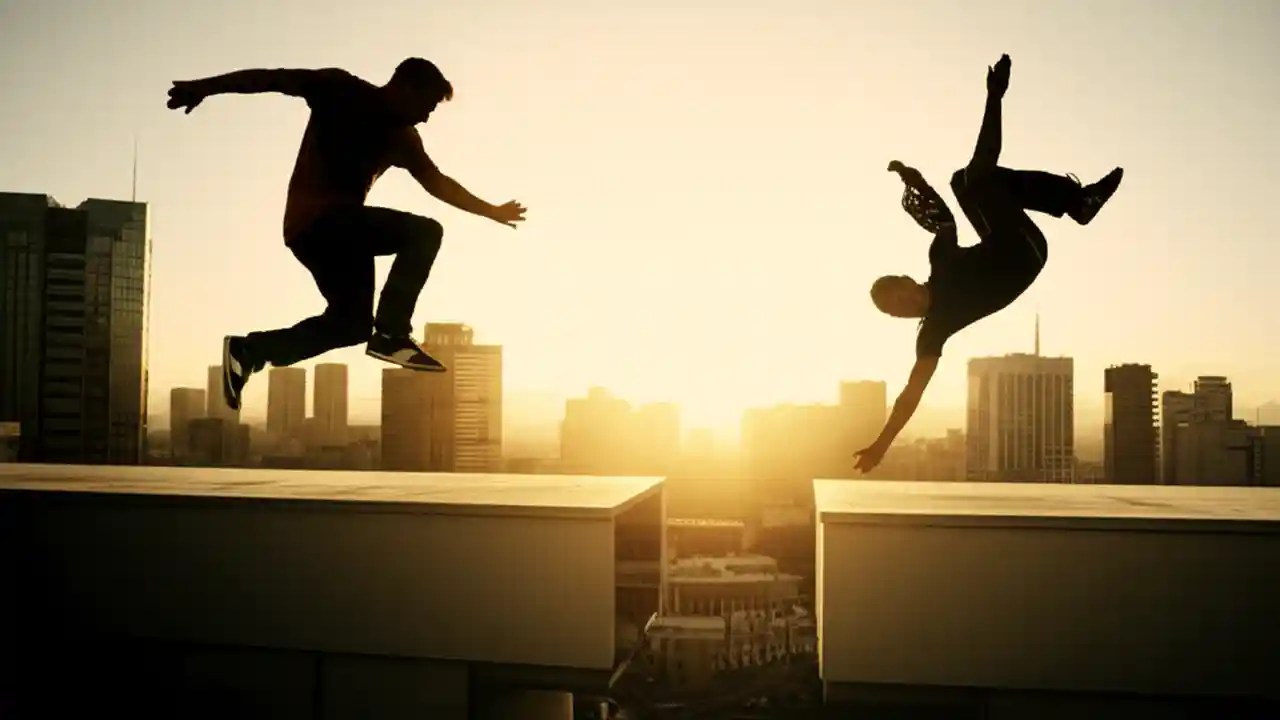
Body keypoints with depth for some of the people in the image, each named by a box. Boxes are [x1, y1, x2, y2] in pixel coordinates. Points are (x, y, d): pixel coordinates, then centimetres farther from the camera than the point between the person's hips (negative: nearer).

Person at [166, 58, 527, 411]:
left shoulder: (403, 138, 16)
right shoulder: (342, 90, -3)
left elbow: (438, 183, 24)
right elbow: (273, 78, -6)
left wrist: (492, 211, 28)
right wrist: (206, 86, -14)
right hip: (319, 219, -9)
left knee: (351, 322, 15)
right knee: (424, 232, -16)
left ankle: (247, 350, 19)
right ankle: (391, 334, -20)